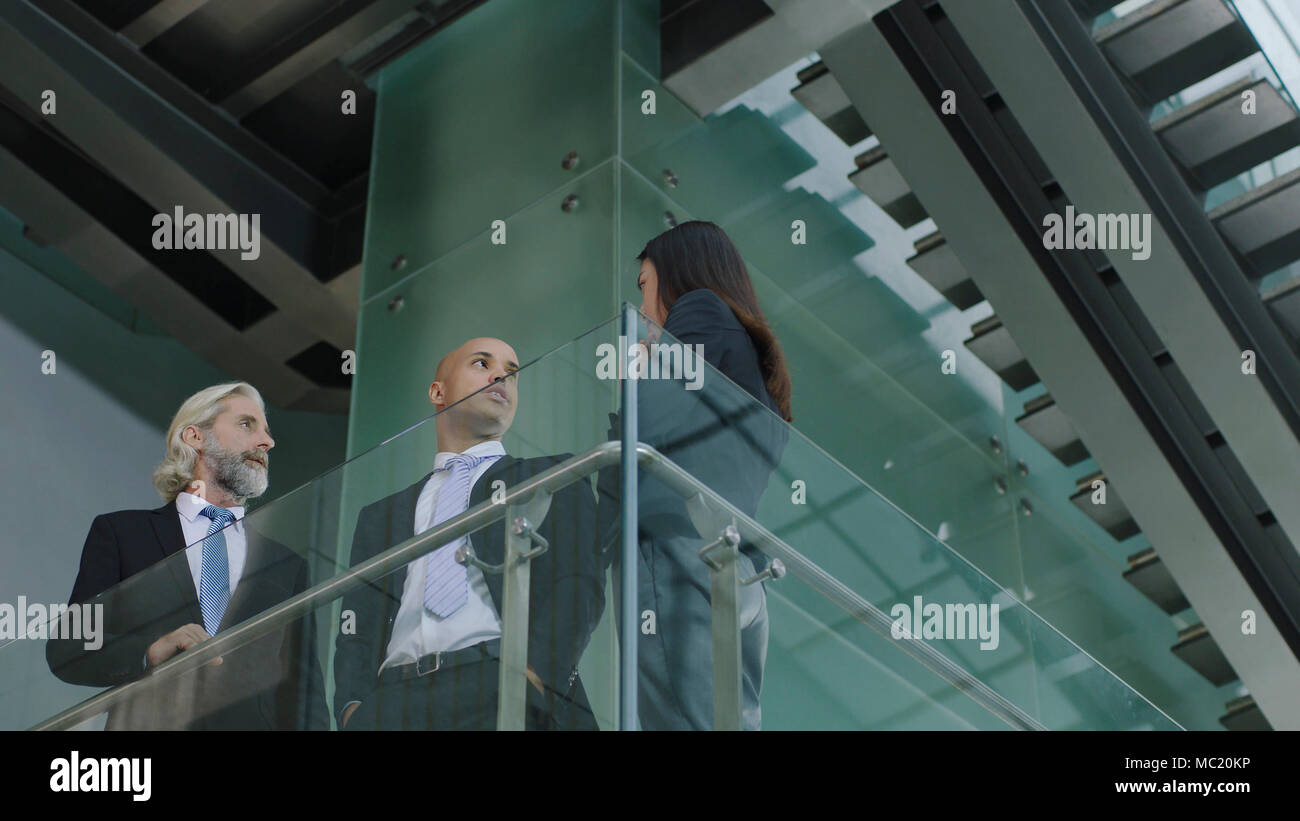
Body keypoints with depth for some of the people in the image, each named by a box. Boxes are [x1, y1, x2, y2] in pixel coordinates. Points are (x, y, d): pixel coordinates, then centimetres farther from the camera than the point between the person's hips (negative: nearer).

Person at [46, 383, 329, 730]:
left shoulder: (287, 565, 21)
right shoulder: (118, 532, 15)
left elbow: (307, 689, 15)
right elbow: (64, 650, 7)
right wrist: (150, 651, -9)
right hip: (149, 724, 1)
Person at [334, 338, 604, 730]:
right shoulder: (380, 516, 29)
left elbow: (577, 585, 5)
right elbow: (357, 632, 21)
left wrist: (530, 679, -13)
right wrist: (353, 706, -1)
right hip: (394, 701, 2)